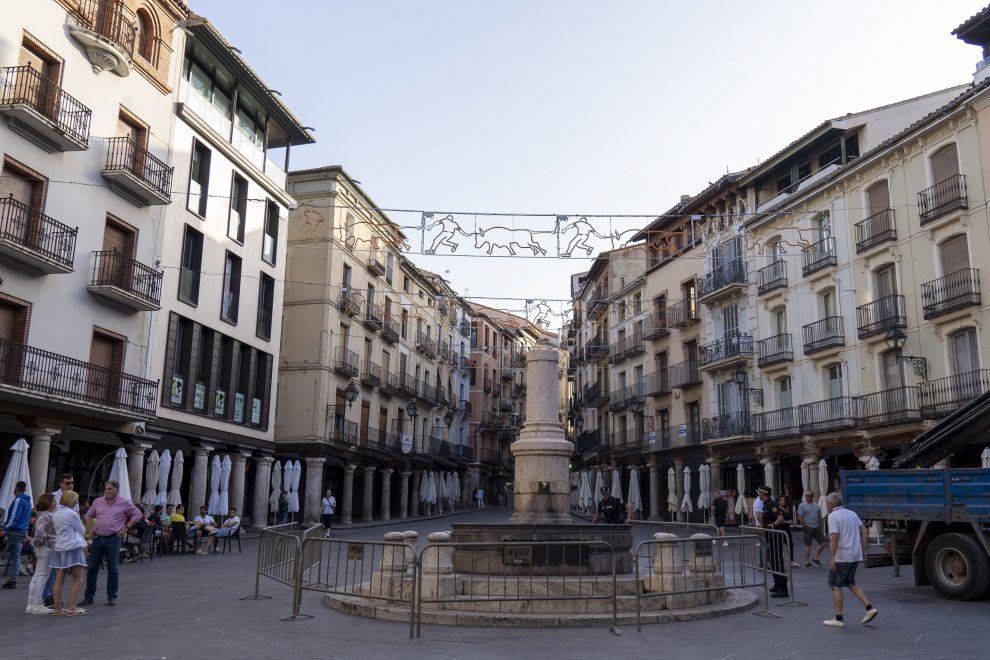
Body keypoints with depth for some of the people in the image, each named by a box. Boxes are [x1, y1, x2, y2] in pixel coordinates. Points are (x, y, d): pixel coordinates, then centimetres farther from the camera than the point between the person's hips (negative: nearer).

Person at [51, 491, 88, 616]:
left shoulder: (56, 513, 11)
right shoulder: (72, 514, -12)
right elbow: (82, 530, -2)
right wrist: (78, 519, 13)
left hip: (59, 548, 8)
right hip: (73, 547, -8)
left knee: (59, 578, 10)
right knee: (78, 579, -3)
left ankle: (57, 607, 14)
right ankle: (72, 608, -6)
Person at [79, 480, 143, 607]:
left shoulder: (125, 503, -1)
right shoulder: (98, 501, 9)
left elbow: (138, 515, 6)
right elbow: (88, 515, 23)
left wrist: (126, 527, -3)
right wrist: (90, 529, 10)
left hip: (113, 539, -3)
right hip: (97, 538, 3)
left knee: (112, 570, 3)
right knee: (92, 568, 5)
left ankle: (112, 597, 13)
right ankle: (89, 596, 15)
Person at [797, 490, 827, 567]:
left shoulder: (816, 506, 14)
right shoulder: (802, 505, -3)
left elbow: (819, 517, 19)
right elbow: (799, 517, -9)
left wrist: (820, 527, 9)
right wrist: (805, 526, -13)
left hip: (817, 527, 6)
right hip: (808, 528, -6)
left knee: (823, 543, 1)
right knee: (808, 545, -1)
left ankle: (815, 558, 17)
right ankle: (807, 562, 8)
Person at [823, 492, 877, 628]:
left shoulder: (833, 516, -11)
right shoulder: (852, 514, 12)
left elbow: (834, 537, -21)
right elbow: (864, 531, 11)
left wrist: (832, 558, -20)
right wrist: (863, 551, 14)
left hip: (841, 557, -8)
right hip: (855, 556, 8)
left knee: (836, 586, 2)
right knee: (850, 583, 21)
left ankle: (839, 619, 4)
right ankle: (870, 608, 8)